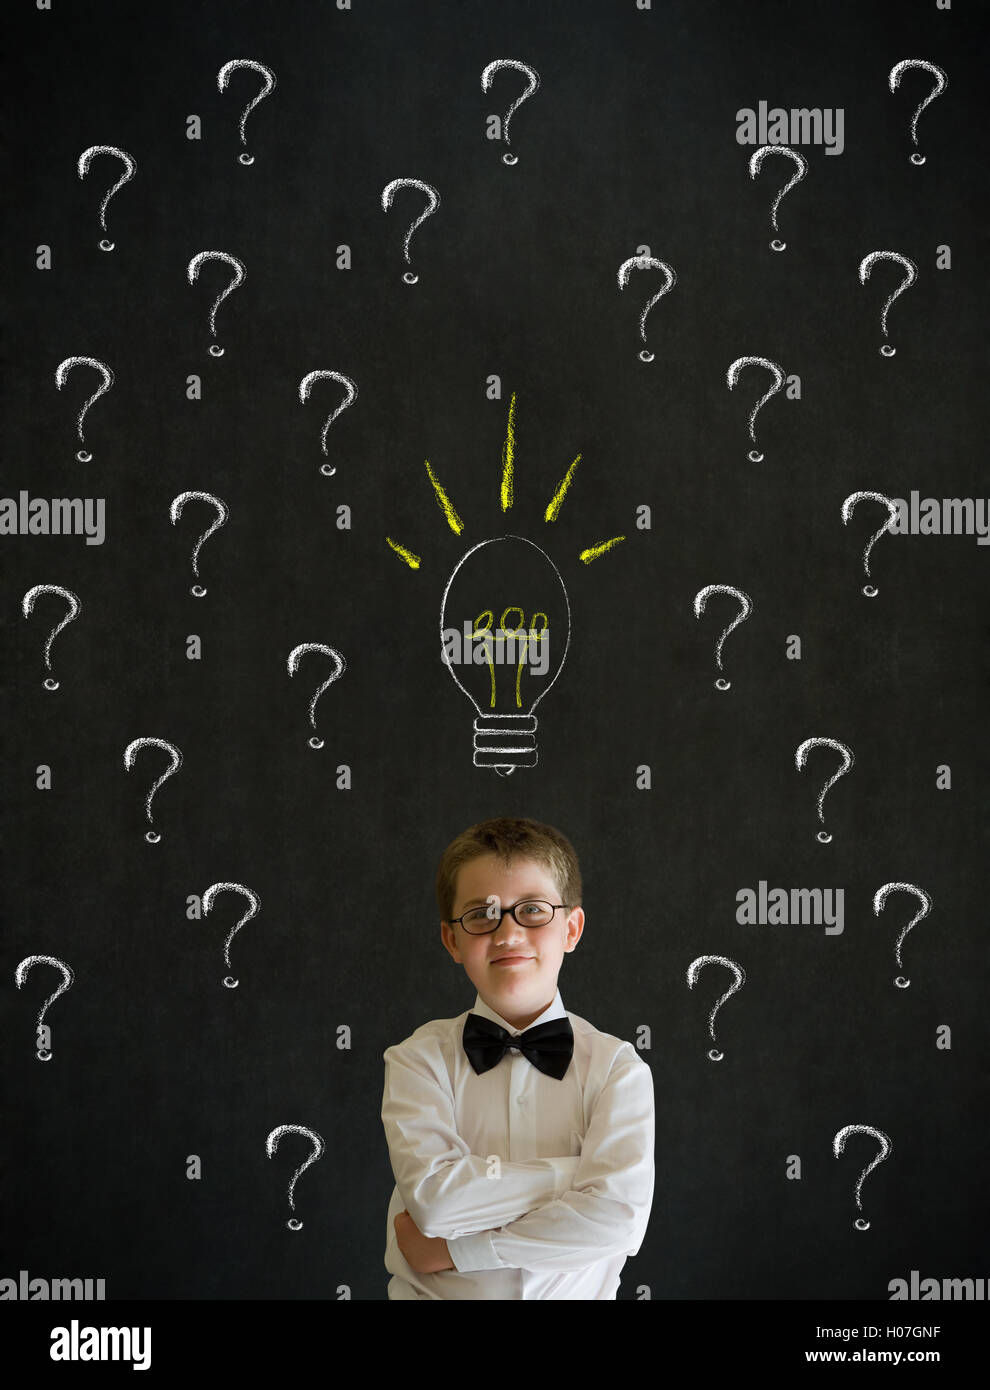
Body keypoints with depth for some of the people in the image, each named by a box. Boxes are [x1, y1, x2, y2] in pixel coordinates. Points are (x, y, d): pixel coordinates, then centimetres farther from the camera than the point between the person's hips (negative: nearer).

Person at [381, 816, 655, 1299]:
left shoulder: (616, 1066, 0)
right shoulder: (420, 1058, 1)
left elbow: (619, 1217, -13)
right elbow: (433, 1195, -13)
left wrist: (454, 1248, -13)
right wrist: (574, 1173, -12)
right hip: (437, 1295, 1)